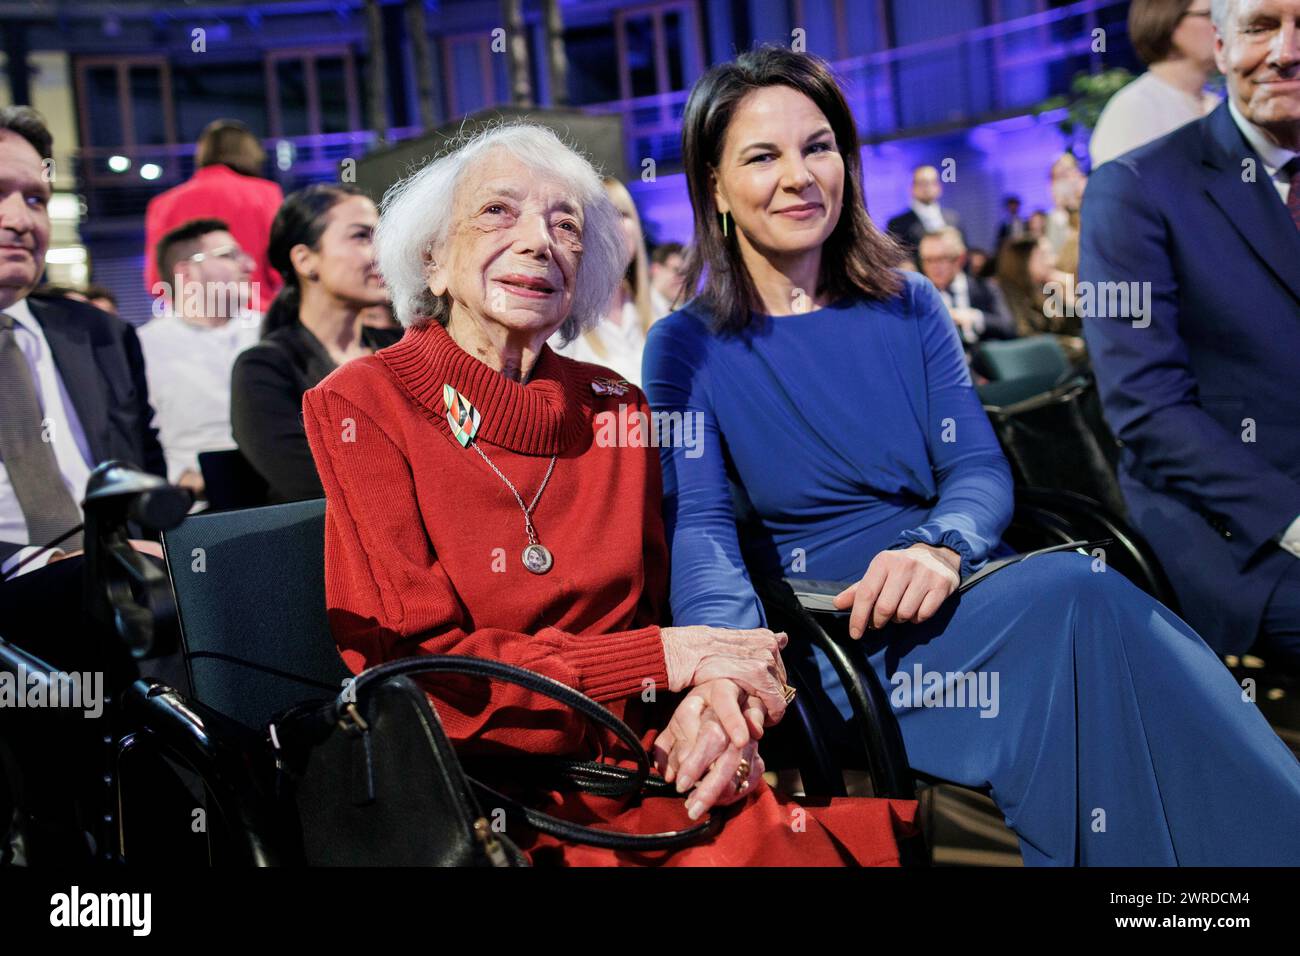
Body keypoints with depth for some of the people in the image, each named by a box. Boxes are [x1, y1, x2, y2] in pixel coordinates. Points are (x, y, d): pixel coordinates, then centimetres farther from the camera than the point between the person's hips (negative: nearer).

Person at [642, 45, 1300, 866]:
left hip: (956, 595, 4)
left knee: (1079, 599, -33)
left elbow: (980, 467, 7)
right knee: (1076, 598, -31)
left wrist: (940, 548, -19)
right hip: (830, 644, -3)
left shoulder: (909, 307, 16)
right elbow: (699, 525, -8)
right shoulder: (686, 348, 5)